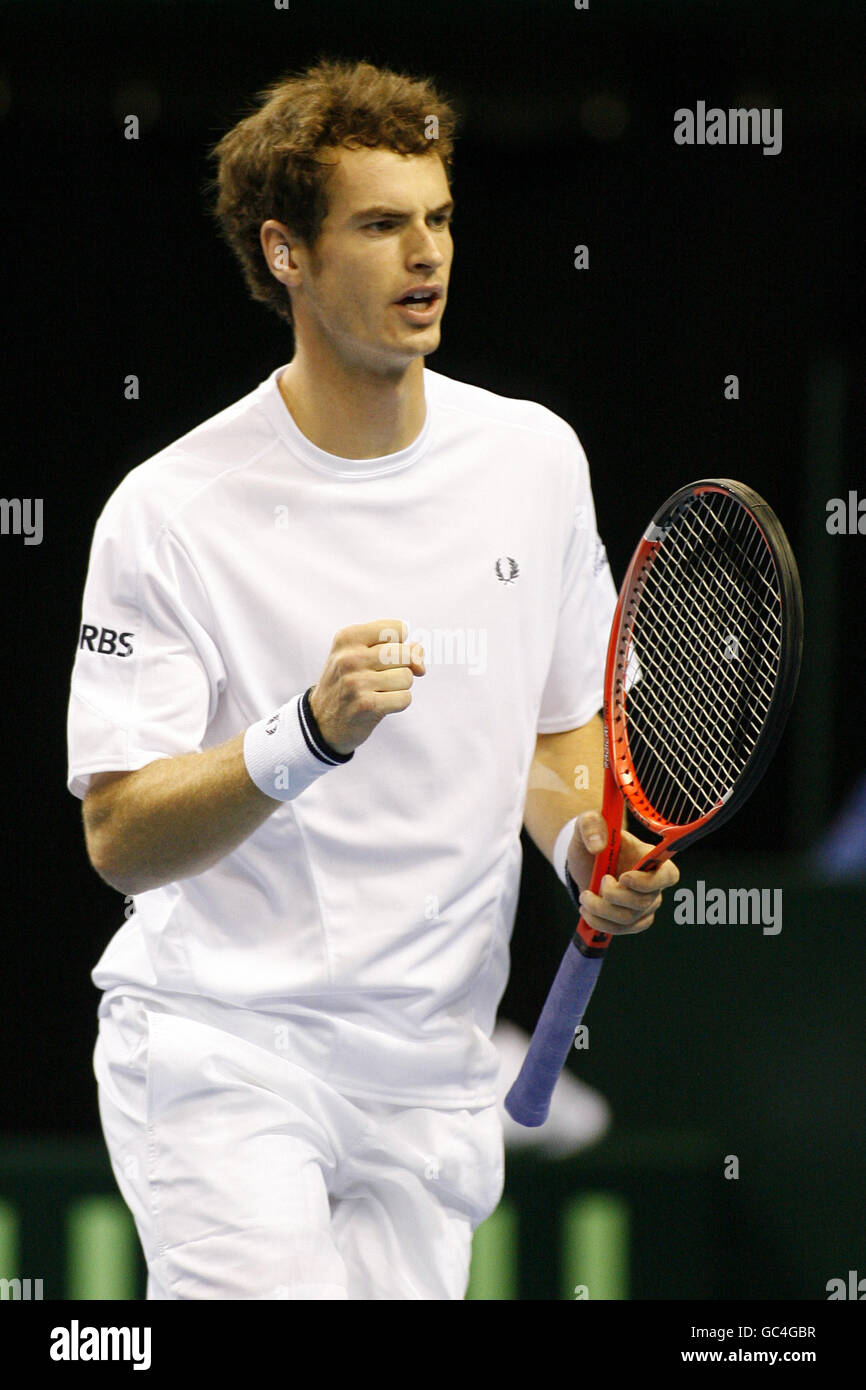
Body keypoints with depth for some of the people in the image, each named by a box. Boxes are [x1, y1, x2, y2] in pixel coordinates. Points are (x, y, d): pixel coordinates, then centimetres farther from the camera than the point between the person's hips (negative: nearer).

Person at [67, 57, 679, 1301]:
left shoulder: (536, 458, 5)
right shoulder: (171, 512, -11)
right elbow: (120, 840, -15)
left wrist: (588, 842, -4)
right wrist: (306, 737, -31)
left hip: (429, 1080, 5)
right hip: (217, 1047, -5)